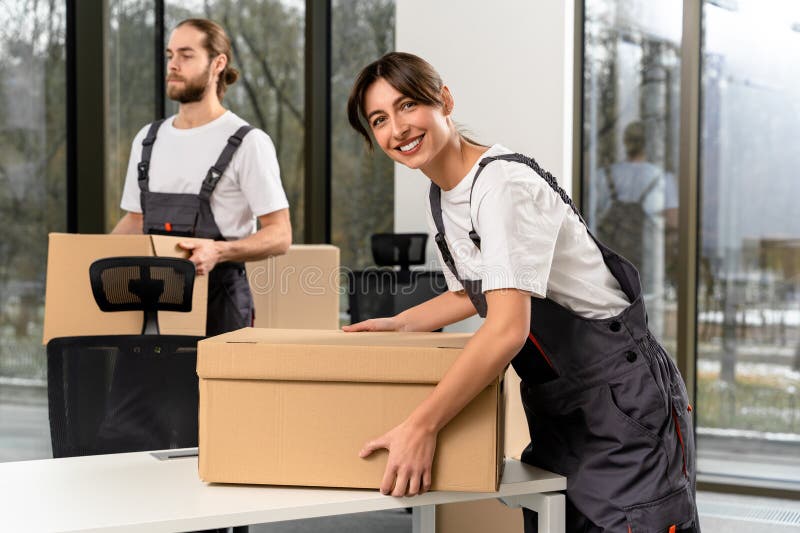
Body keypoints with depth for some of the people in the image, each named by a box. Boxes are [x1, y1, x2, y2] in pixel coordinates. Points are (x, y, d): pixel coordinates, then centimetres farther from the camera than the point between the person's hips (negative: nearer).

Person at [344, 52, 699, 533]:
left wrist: (421, 427, -30)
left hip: (624, 402, -9)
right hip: (556, 407, 9)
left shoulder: (503, 183, -22)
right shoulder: (441, 198, 6)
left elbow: (508, 328, -30)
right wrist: (397, 325, 12)